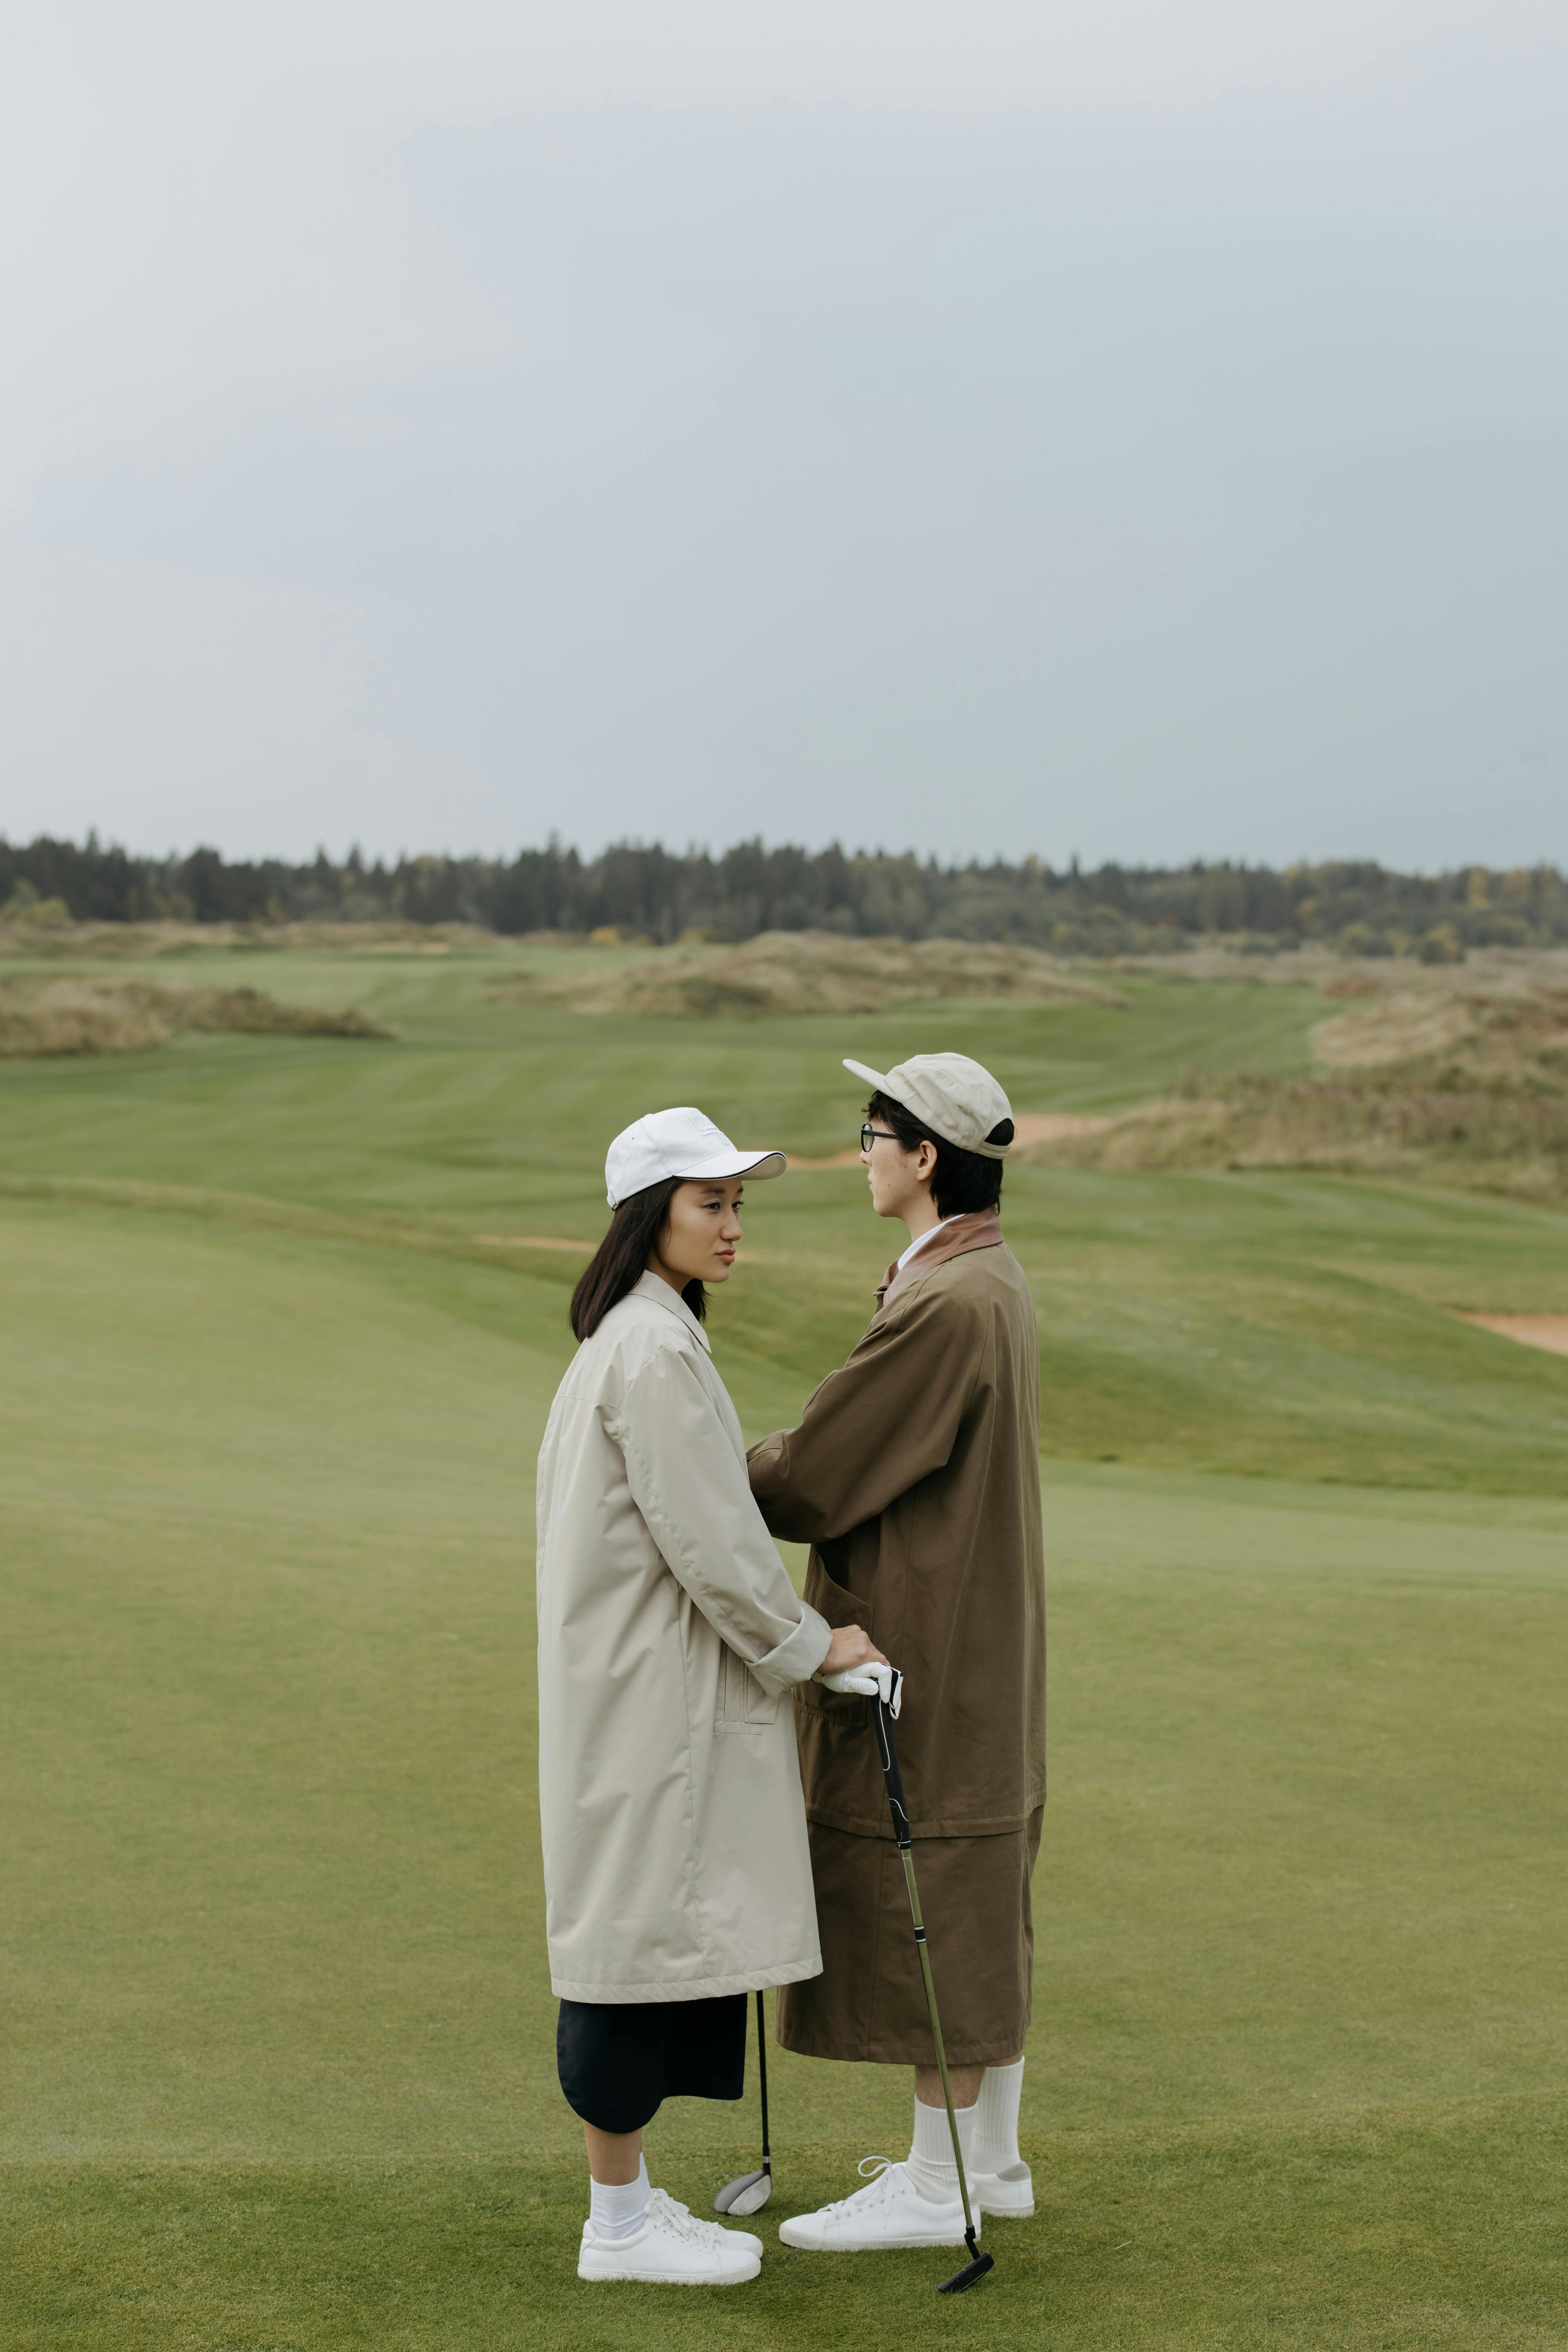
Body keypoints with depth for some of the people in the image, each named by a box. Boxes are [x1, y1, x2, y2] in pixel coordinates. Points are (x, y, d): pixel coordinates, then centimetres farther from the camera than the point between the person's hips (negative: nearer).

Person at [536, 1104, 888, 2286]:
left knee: (655, 1927, 14)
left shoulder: (640, 1336, 15)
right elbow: (708, 1540, -19)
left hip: (649, 1680, 10)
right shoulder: (654, 1350, -18)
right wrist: (811, 1645, -8)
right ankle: (619, 2222, 6)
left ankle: (628, 2196, 22)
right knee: (642, 1926, -3)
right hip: (651, 1688, -10)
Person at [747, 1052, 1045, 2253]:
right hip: (975, 1649, 10)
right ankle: (992, 2156, 26)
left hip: (926, 1656, -10)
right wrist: (759, 1463, 4)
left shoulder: (947, 1306, -23)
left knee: (927, 1906, 0)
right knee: (978, 1907, 16)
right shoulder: (994, 1282, 9)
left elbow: (816, 1479, -19)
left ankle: (935, 2185, 9)